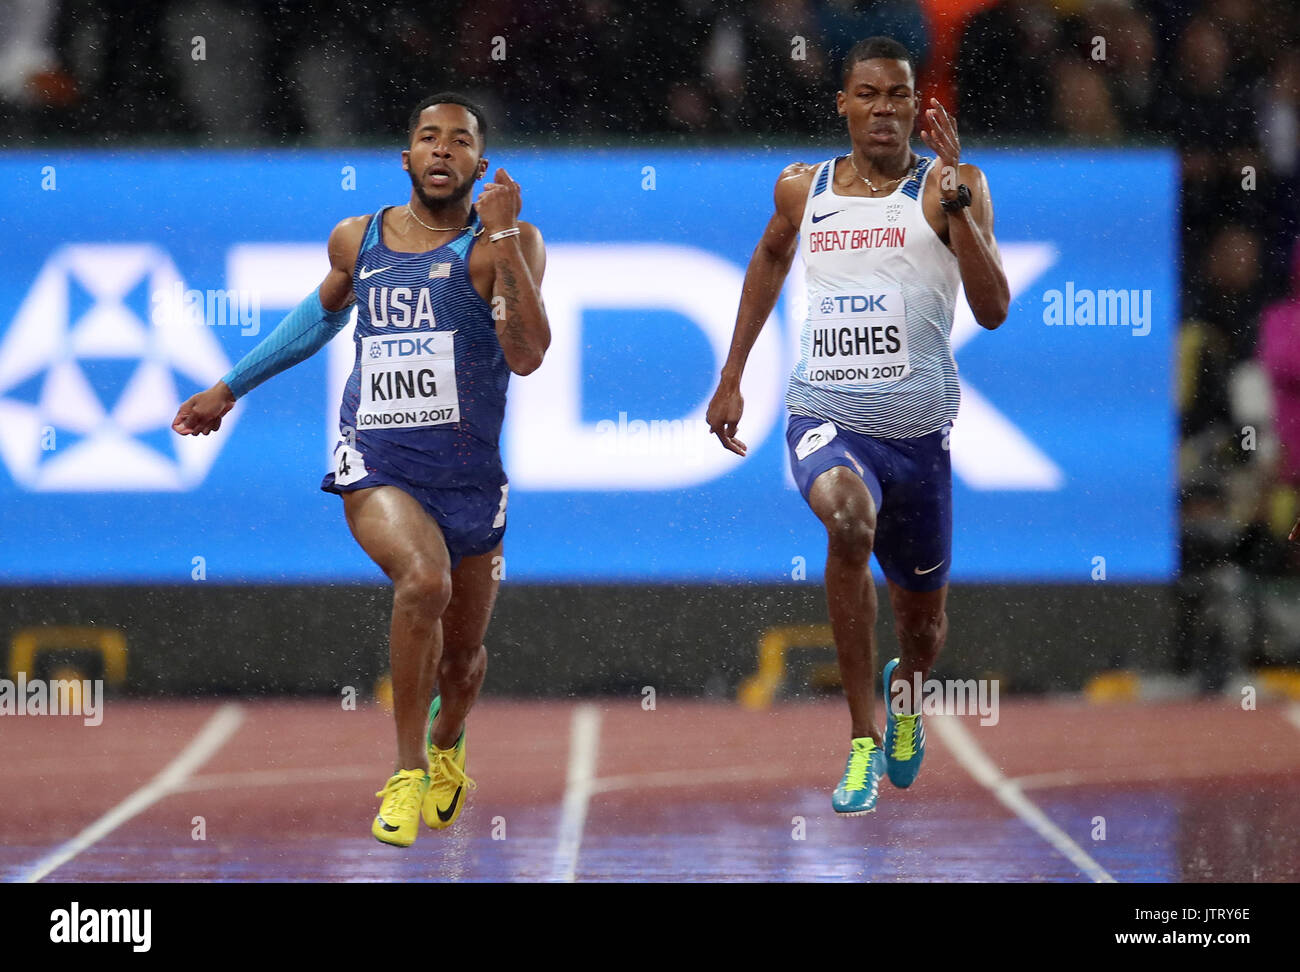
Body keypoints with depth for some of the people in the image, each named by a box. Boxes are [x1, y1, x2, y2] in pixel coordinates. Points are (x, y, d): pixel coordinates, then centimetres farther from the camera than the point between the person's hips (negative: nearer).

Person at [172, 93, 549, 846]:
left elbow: (527, 355, -20)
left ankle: (447, 743, 51)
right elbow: (322, 315, 28)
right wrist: (230, 389, 33)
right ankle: (408, 770, -17)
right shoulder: (357, 240, 6)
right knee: (423, 581, -31)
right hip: (377, 464, 0)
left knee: (463, 654, 14)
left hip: (469, 475, 0)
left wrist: (502, 238, -24)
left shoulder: (507, 243, -5)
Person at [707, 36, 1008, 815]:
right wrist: (731, 379, 28)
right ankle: (864, 740, -29)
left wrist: (958, 202, -24)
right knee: (849, 518, -34)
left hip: (918, 428, 0)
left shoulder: (947, 185, -3)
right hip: (825, 415, 0)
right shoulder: (802, 189, 7)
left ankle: (907, 691, 54)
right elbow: (770, 260, 29)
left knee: (923, 612, 13)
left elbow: (994, 311, -14)